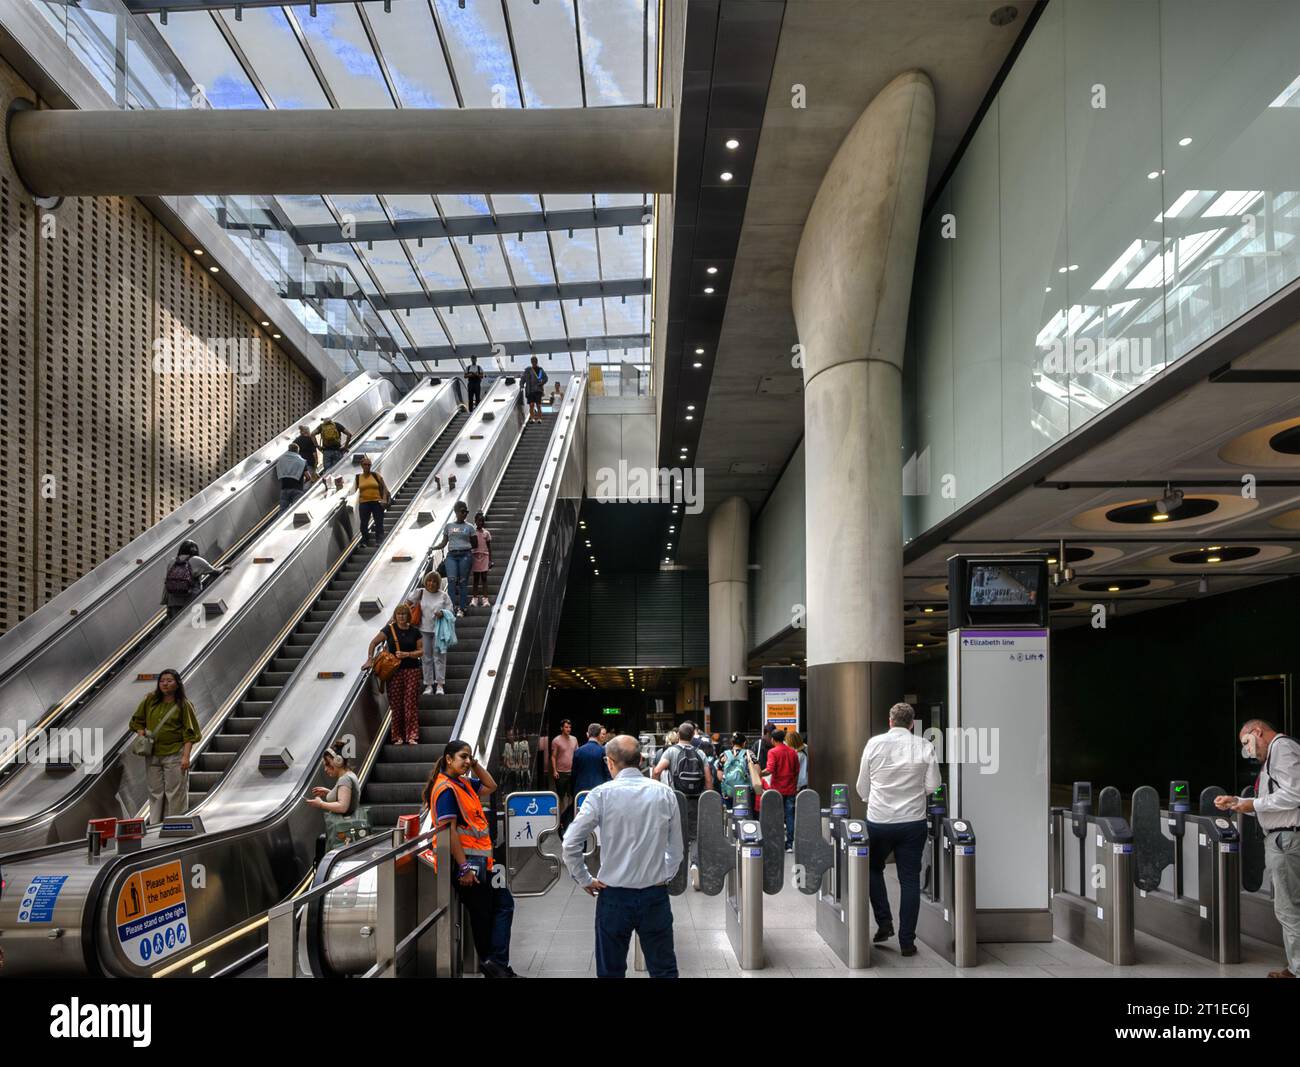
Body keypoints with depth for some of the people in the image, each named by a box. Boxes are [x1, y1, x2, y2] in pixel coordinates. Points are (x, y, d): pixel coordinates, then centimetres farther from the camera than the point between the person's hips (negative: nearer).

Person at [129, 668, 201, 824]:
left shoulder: (183, 704, -4)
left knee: (175, 793, -2)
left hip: (174, 755, -4)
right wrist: (142, 735, -2)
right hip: (152, 754, 4)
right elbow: (137, 721, 18)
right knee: (155, 793, 10)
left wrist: (186, 756, -14)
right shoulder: (150, 700, 6)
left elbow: (189, 734, -6)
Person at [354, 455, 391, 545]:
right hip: (364, 503, 1)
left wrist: (384, 499, -6)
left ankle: (379, 541, 5)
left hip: (377, 502, -1)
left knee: (379, 523, 0)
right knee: (364, 524, 4)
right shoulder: (358, 477, 7)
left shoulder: (376, 475, 3)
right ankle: (365, 541, 18)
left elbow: (384, 487, 4)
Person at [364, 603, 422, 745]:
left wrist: (407, 654, -12)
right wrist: (370, 659, -5)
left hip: (412, 670, 1)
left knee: (411, 703, -2)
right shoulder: (389, 630, 1)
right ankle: (397, 737, 11)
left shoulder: (414, 631, 5)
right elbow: (374, 643, 4)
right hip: (394, 671, -1)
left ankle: (412, 736, 1)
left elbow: (421, 651, 3)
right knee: (395, 704, 2)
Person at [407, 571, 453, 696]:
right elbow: (408, 602, 13)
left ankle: (440, 685, 7)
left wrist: (442, 613, -17)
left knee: (439, 657, 1)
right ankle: (428, 685, 14)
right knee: (426, 658, 7)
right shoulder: (420, 592, 1)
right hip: (424, 630, 1)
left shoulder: (443, 595, -1)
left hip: (439, 630, -1)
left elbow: (449, 612, 3)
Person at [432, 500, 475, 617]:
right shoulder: (448, 526, 13)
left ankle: (461, 608, 4)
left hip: (465, 555, -1)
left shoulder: (469, 527, 9)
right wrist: (433, 548, -1)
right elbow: (444, 542, 12)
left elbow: (473, 544, 14)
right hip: (451, 555, 1)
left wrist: (475, 552, -1)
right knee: (451, 579, -15)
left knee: (463, 581, -1)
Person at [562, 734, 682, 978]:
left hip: (614, 896, -2)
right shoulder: (664, 793, -1)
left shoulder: (601, 794, -9)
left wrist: (584, 880, 2)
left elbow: (570, 844, -10)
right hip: (656, 894, 2)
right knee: (664, 969, 12)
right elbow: (676, 848, 5)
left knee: (611, 970, 11)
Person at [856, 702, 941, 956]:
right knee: (910, 879, 7)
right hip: (913, 821, 0)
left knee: (874, 869, 21)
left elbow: (862, 788, 3)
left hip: (878, 820, 0)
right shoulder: (925, 747, -4)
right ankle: (907, 940, 7)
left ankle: (884, 923, 11)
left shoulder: (874, 744, -3)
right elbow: (932, 786, -1)